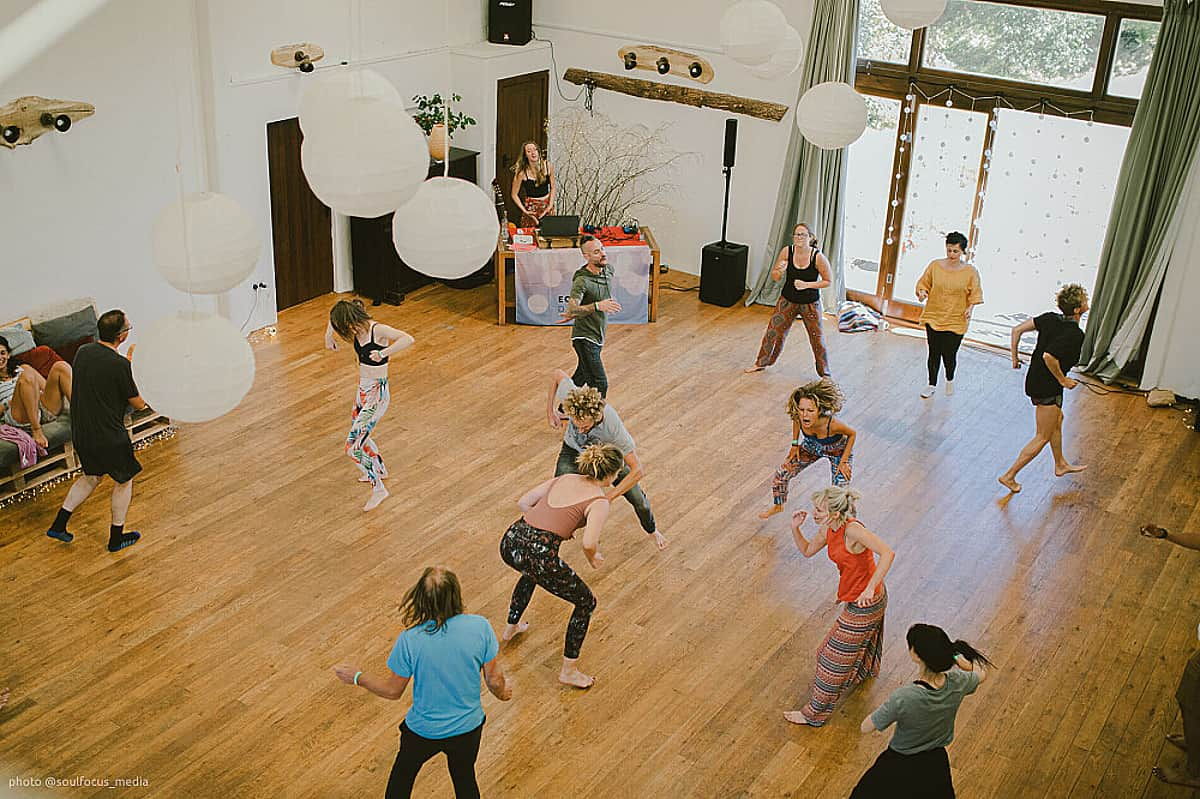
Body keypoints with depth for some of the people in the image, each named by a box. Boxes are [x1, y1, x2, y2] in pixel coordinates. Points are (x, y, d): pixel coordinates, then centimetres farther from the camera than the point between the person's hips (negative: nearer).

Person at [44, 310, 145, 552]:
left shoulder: (83, 352, -2)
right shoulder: (120, 365, -23)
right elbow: (139, 403, -13)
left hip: (80, 433, 7)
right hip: (109, 437, -7)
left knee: (91, 477, 28)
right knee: (124, 480, 16)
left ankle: (59, 524, 27)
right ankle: (116, 537, 25)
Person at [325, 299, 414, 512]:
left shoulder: (378, 330, -24)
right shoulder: (358, 330, -1)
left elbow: (408, 339, -40)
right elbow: (333, 320, 21)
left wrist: (383, 353, -48)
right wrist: (329, 335, 7)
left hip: (376, 393, -9)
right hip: (363, 390, 9)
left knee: (353, 447, -9)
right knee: (359, 434, 29)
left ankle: (378, 488, 6)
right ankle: (379, 469, 52)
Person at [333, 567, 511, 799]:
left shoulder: (409, 640, -26)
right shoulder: (480, 627, -23)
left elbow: (392, 690, -10)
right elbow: (495, 680, -10)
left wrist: (357, 677, 6)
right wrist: (502, 691, 14)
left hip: (423, 730, -1)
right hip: (468, 728, 1)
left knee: (403, 774, 29)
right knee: (464, 778, 29)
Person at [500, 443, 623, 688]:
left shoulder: (564, 479, 16)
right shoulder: (599, 501, -3)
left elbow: (523, 502, 21)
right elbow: (589, 543, -18)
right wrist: (593, 559, 4)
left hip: (511, 542, 7)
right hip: (540, 554, -7)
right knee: (586, 603, 18)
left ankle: (511, 627, 57)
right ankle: (568, 671, 22)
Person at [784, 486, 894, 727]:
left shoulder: (852, 530, -31)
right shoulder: (828, 529, -4)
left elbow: (887, 553, -39)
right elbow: (807, 551, 11)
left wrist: (870, 588, -44)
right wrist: (795, 528, -7)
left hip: (865, 603, -8)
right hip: (859, 600, 8)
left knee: (834, 659, 3)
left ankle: (814, 713, 17)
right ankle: (865, 670, 70)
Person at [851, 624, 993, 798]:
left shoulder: (903, 698, -35)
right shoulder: (958, 683, -21)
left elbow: (865, 728, -19)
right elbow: (982, 673, 4)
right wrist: (958, 658, 13)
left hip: (901, 767, -4)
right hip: (936, 764, 5)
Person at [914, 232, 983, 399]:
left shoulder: (970, 271, -5)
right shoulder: (935, 265, -2)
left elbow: (975, 293, 4)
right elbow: (923, 283, 8)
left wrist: (970, 308, -11)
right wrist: (922, 292, -13)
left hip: (956, 321, -1)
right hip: (933, 316, 2)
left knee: (949, 354, 0)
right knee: (934, 353, 6)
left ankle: (950, 380, 31)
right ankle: (932, 385, 25)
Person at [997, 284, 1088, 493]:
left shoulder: (1050, 318, -1)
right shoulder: (1075, 334, -23)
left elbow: (1017, 330, -2)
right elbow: (1049, 356, -35)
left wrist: (1015, 358, 8)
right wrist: (1062, 380, -20)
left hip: (1034, 380, 9)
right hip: (1047, 388, -9)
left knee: (1057, 419, 29)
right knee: (1043, 437, 5)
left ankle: (1061, 464, 46)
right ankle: (1009, 475, 7)